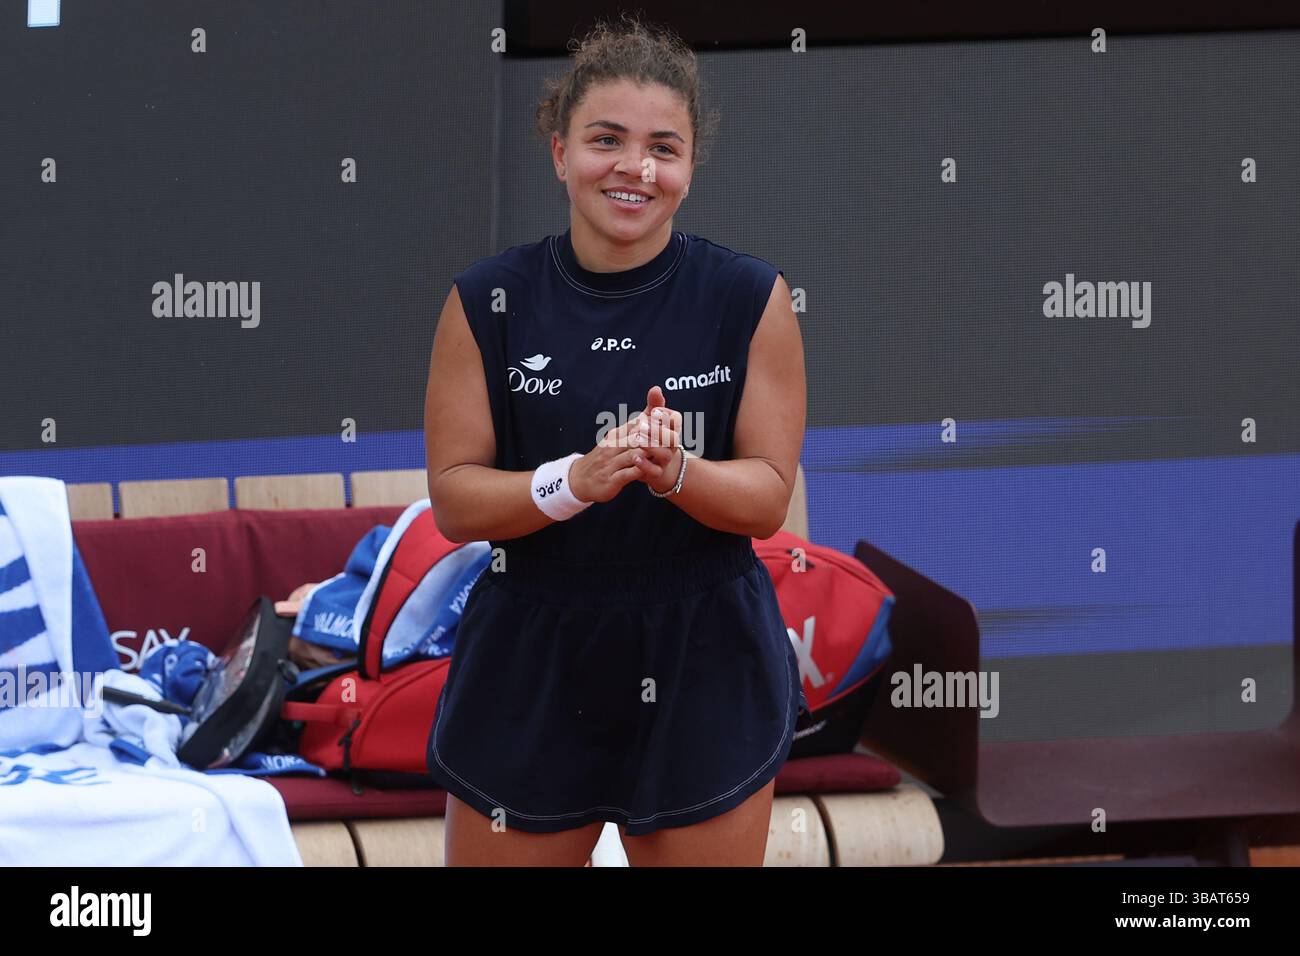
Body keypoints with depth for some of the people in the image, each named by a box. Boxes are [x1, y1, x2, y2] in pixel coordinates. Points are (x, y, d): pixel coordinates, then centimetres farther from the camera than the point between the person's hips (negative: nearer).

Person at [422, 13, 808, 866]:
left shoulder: (751, 298, -5)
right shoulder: (487, 301, -4)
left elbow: (769, 494, -6)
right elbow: (454, 498, -6)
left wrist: (675, 473, -26)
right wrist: (573, 481, -24)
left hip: (704, 668, 0)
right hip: (530, 666, 1)